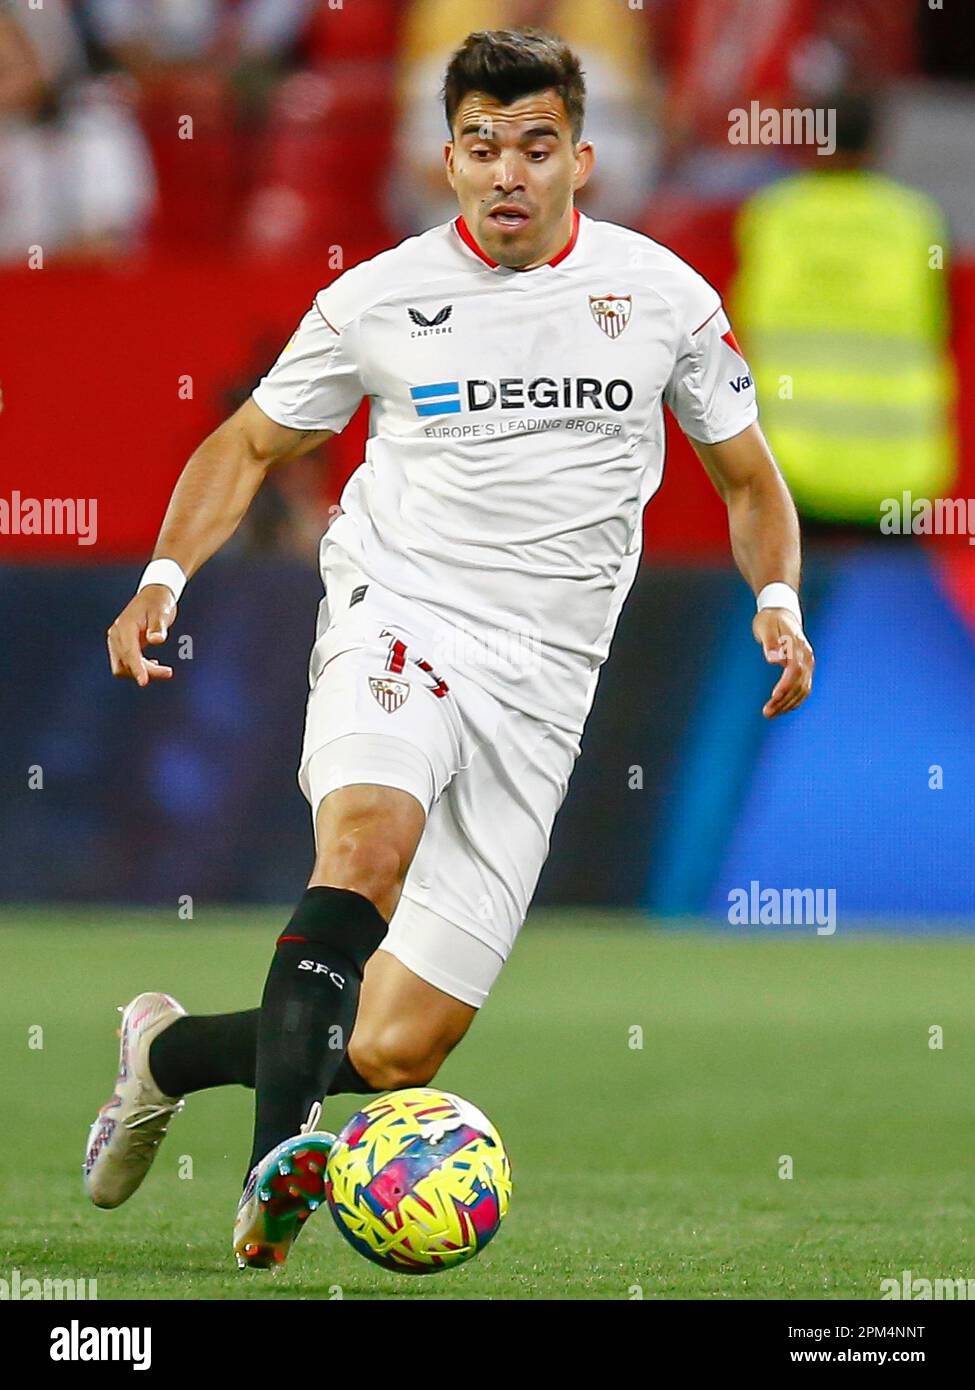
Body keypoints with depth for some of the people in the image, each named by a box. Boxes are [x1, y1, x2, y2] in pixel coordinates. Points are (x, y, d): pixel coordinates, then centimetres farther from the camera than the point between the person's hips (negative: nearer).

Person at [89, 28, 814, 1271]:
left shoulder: (661, 293, 5)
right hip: (398, 621, -2)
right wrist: (167, 575, -2)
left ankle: (171, 1052, 24)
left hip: (538, 689, 2)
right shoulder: (381, 299, 2)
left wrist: (777, 599, -3)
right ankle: (279, 1165, -41)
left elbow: (747, 477, 16)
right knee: (369, 840, -38)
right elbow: (248, 445, 15)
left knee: (394, 1054, -3)